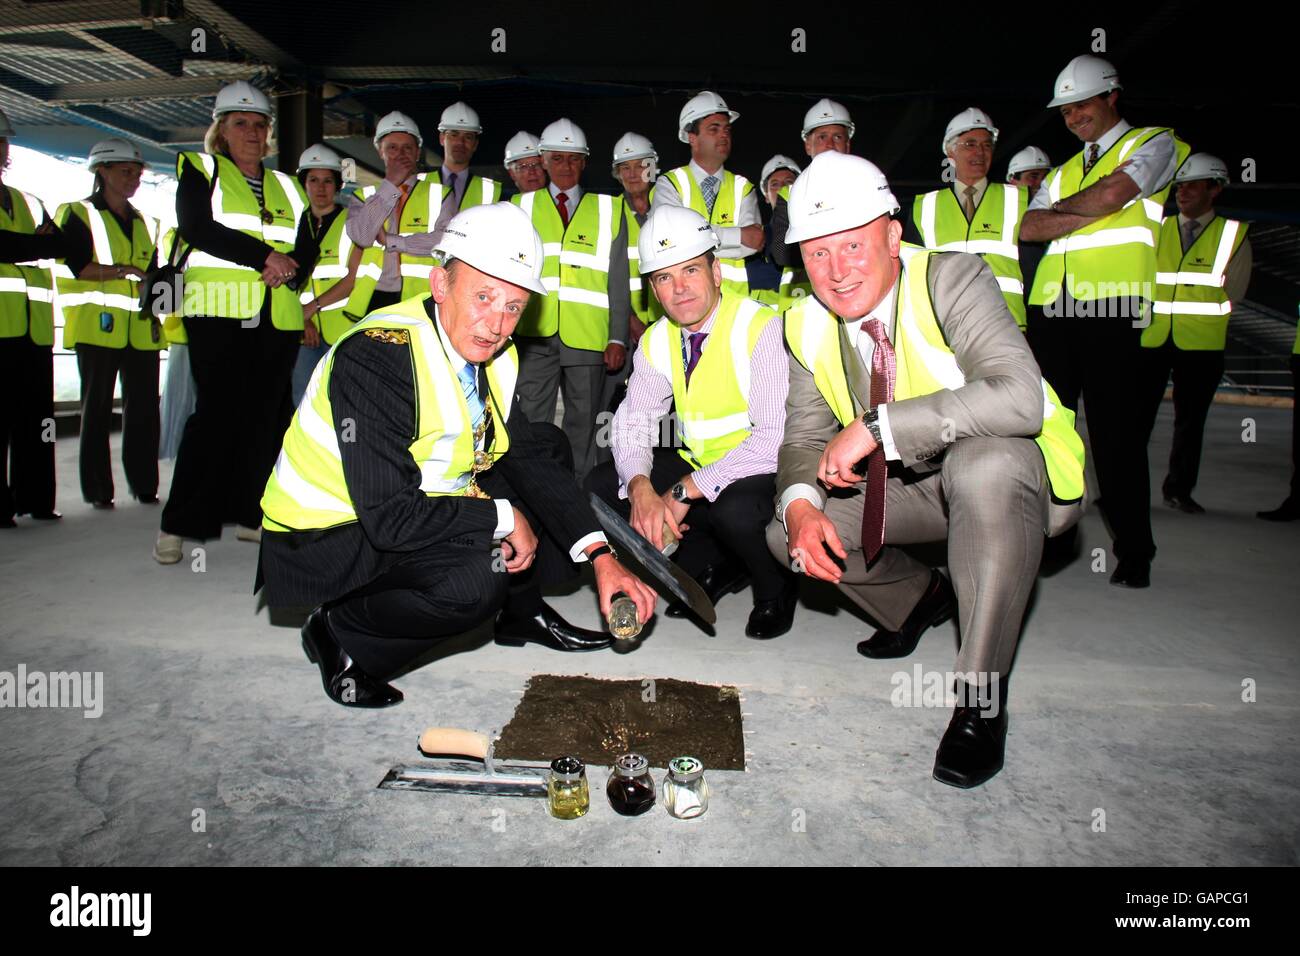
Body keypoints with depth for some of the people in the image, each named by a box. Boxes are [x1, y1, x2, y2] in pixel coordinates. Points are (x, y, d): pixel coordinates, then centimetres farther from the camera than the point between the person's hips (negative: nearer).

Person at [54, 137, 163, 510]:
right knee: (97, 408, -1)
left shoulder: (145, 224, 23)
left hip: (142, 329, 5)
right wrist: (120, 271, -18)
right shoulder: (77, 214, 5)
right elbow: (71, 266, -8)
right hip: (98, 325, -5)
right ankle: (97, 489, 4)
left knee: (144, 407, 2)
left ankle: (144, 483, 9)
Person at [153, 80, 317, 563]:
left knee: (266, 414, 2)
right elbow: (197, 228, -7)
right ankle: (178, 524, -4)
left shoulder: (287, 187, 22)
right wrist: (265, 256, -13)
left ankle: (248, 513, 12)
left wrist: (291, 267, -9)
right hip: (219, 310, -4)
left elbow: (308, 246, 13)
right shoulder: (199, 170, 11)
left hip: (277, 316, 4)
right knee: (217, 413, -11)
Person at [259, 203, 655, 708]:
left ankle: (522, 611, 17)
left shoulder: (490, 352, -3)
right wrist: (503, 518, -20)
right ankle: (341, 636, -4)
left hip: (415, 504, 9)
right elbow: (390, 518, -33)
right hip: (321, 542, -8)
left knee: (549, 445, 6)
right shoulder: (376, 357, -29)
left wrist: (601, 556, -11)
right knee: (477, 576, -33)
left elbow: (532, 457, -1)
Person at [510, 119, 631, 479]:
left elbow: (618, 280, 9)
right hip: (533, 333, 0)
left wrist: (618, 338, 1)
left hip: (588, 337, 0)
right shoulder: (522, 207, 16)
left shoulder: (608, 210, 14)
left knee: (582, 423, 7)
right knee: (532, 424, -1)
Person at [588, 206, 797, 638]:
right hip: (700, 466, 7)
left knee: (735, 510, -38)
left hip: (763, 472, -6)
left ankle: (777, 589, -1)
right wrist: (640, 487, -22)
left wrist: (685, 490, -28)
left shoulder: (762, 329, -19)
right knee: (601, 485, -4)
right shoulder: (658, 341, 1)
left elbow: (775, 440, -27)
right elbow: (633, 422, 1)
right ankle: (715, 563, 7)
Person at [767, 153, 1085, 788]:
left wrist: (876, 426, -38)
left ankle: (980, 694, -22)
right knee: (786, 531, -9)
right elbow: (803, 436, -2)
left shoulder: (953, 280, -22)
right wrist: (799, 505, -24)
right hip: (913, 485, 6)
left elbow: (1019, 397, -37)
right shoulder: (806, 326, -5)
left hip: (1021, 473, -5)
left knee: (981, 463, -39)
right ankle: (921, 598, 20)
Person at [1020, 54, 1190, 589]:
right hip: (1052, 307, 6)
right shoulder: (1064, 171, 25)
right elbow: (1030, 228, 7)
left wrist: (1060, 209, 6)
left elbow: (1114, 192, -10)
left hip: (1110, 306, -5)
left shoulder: (1153, 142, 11)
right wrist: (1092, 212, -4)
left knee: (1114, 430, -6)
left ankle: (1134, 553, 5)